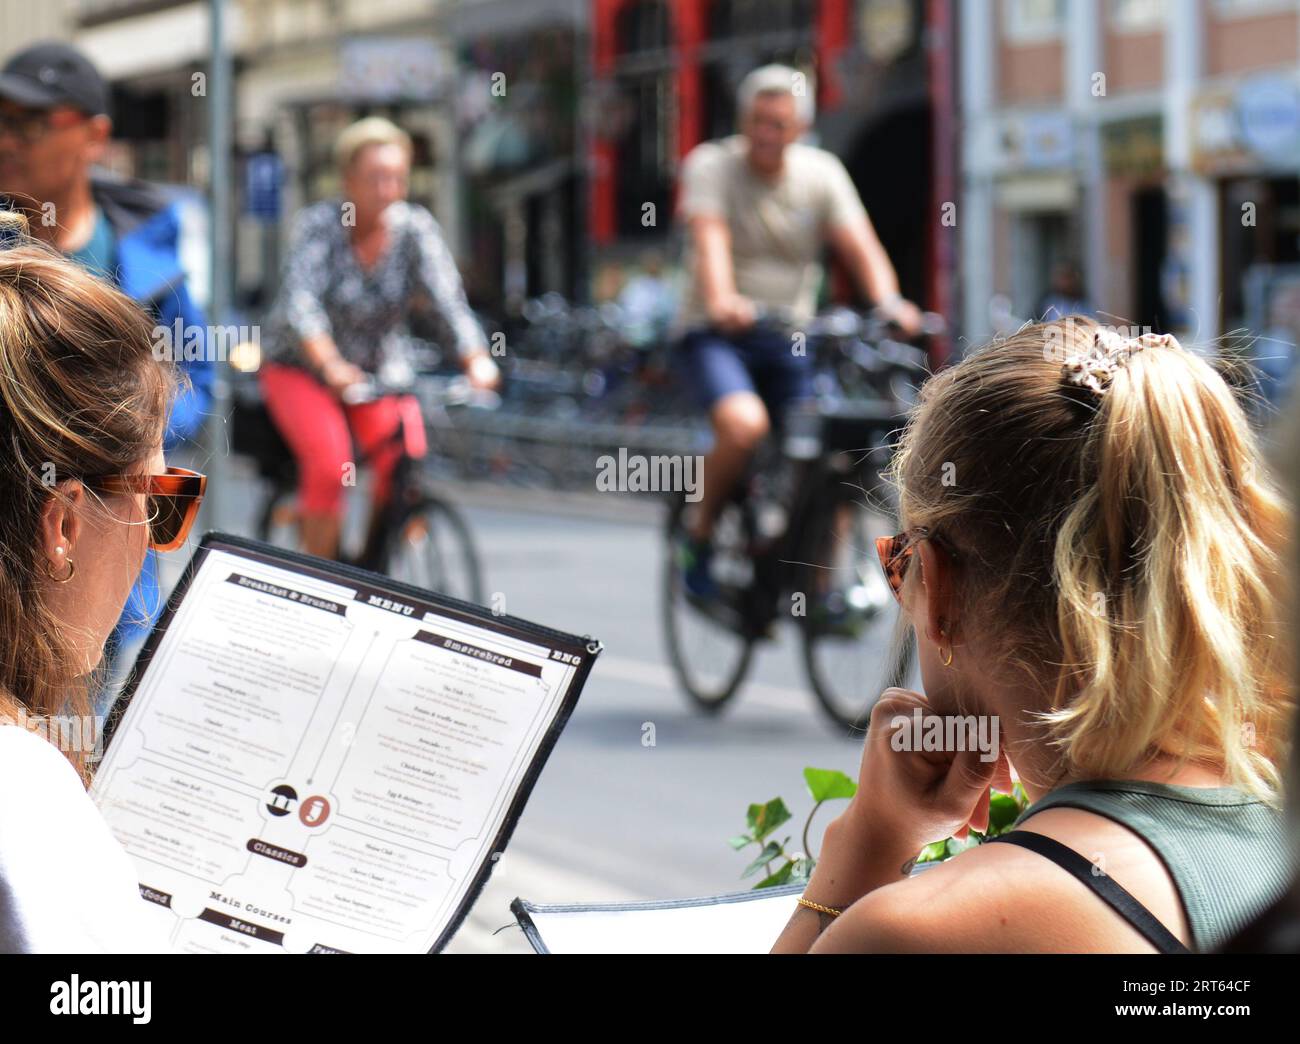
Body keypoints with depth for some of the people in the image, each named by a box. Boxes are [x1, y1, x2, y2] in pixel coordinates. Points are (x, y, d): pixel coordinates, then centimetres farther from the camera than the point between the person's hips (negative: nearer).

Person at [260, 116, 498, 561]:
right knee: (330, 462, -27)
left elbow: (448, 299, -22)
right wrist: (331, 365, -50)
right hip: (300, 369, -3)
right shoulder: (320, 224, -19)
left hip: (379, 373, 3)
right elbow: (300, 300, -32)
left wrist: (476, 360, -40)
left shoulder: (415, 227, -11)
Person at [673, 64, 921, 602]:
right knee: (744, 425, -31)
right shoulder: (711, 165, -6)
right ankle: (700, 535, -7)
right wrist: (721, 300, -42)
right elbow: (710, 239, -23)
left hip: (790, 340, 4)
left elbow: (860, 246, -8)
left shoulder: (821, 173, 3)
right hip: (716, 335, -4)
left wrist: (889, 304, -28)